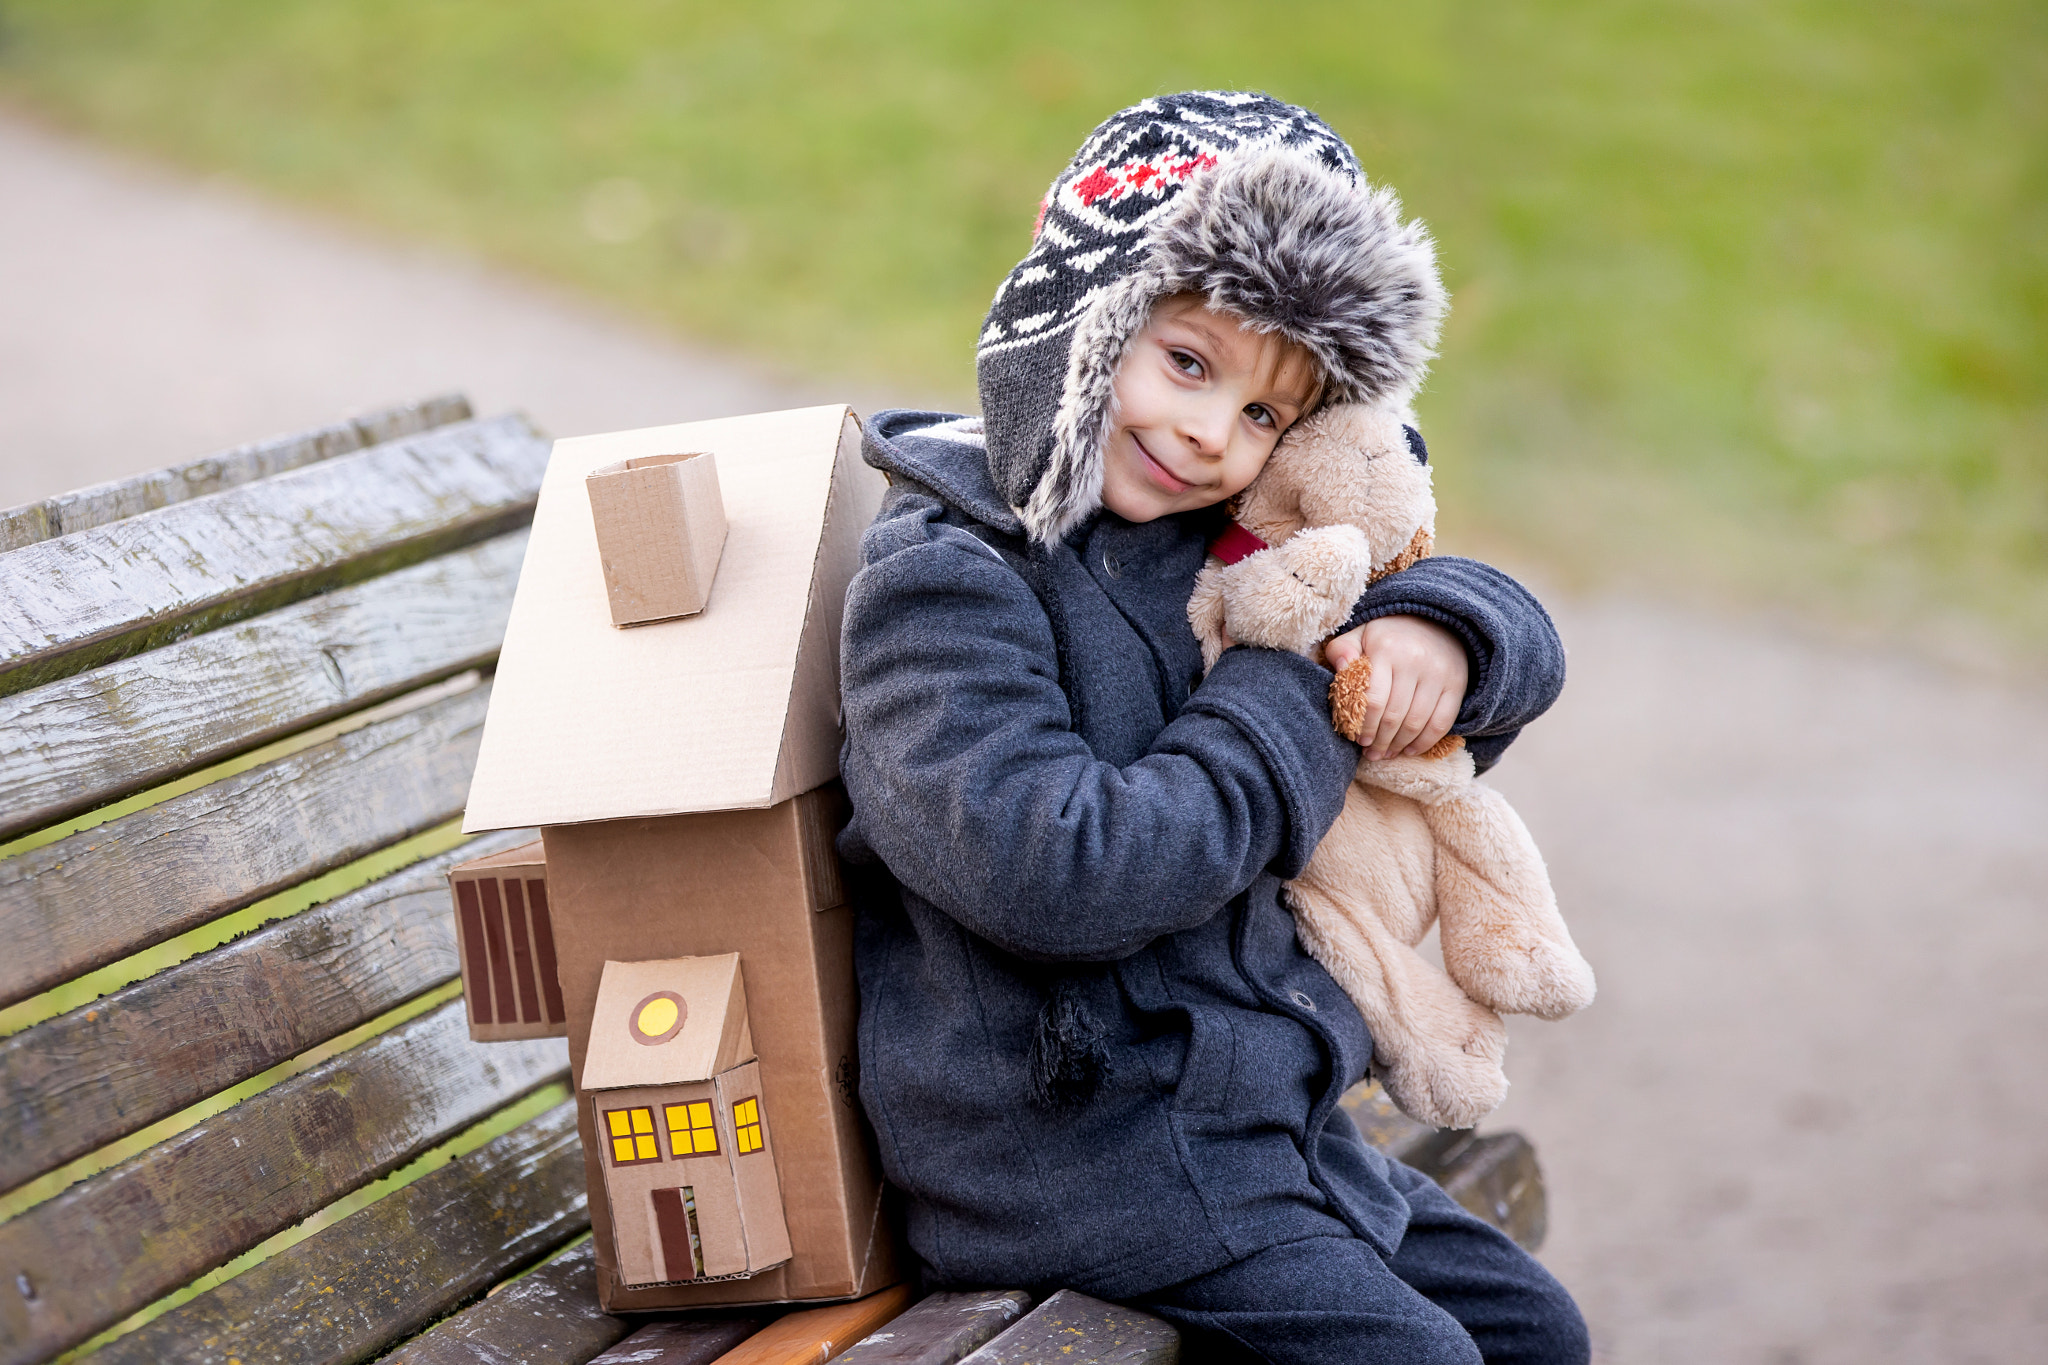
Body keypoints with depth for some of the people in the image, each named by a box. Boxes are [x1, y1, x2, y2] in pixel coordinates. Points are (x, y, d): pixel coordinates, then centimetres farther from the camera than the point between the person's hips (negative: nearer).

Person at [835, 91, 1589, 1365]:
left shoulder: (1224, 549, 8)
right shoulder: (945, 578, -16)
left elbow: (1517, 629, 16)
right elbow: (1055, 871, -29)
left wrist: (1433, 630, -10)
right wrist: (1291, 717, -16)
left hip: (1249, 1105, 9)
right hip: (1071, 1147, -8)